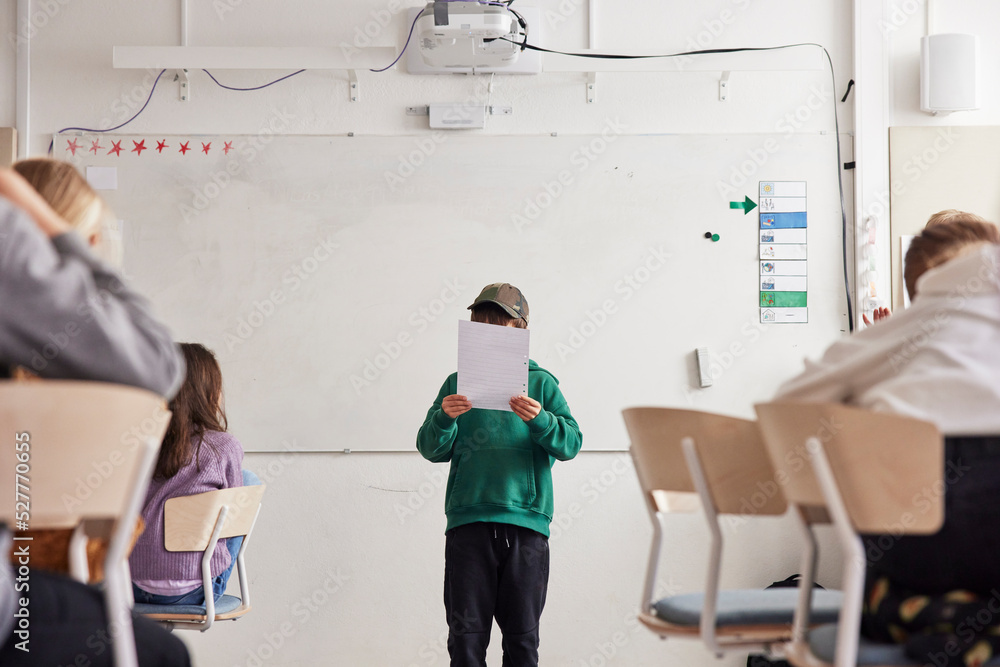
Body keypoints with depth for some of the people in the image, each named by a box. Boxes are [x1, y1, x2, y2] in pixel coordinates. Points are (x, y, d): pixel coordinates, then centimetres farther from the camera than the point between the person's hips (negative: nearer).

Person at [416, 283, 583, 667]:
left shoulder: (541, 383, 10)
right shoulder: (457, 383, 12)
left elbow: (570, 443, 1)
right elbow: (431, 450, 8)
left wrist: (539, 419, -18)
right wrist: (444, 419, -12)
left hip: (526, 522, 0)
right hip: (468, 520, 0)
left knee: (522, 635, 4)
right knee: (466, 634, -1)